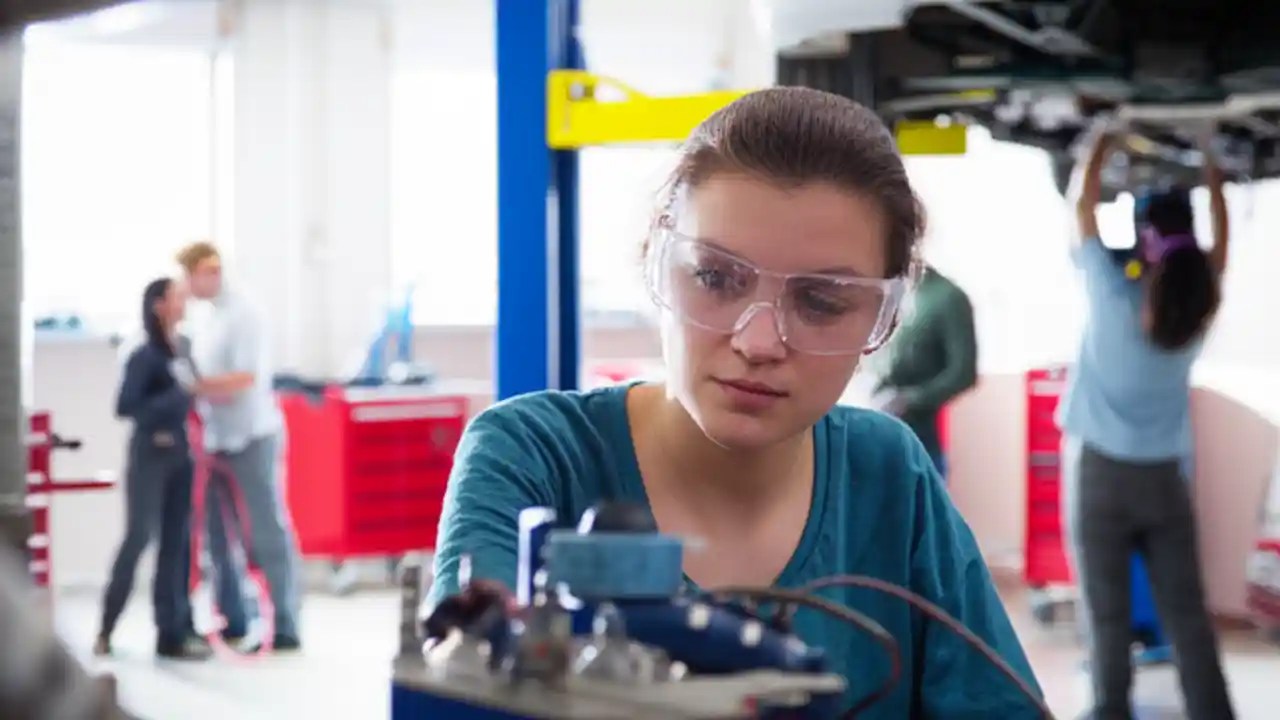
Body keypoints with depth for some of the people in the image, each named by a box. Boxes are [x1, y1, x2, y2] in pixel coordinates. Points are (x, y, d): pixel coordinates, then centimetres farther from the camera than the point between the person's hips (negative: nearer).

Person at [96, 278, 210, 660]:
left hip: (180, 454, 6)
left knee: (177, 541, 5)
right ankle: (107, 628, 6)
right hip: (150, 456, -6)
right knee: (140, 536, -5)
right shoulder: (144, 356, -12)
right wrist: (176, 397, -21)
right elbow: (125, 407, -17)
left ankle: (173, 632, 8)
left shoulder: (183, 348, 8)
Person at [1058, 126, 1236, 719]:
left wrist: (1101, 146, 12)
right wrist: (1212, 180, 27)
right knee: (1187, 616, 5)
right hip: (1165, 477, 3)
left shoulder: (1113, 293, -10)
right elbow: (1218, 244, 18)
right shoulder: (1197, 304, -1)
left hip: (1101, 474, -3)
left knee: (1109, 618, 0)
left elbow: (1082, 205, 0)